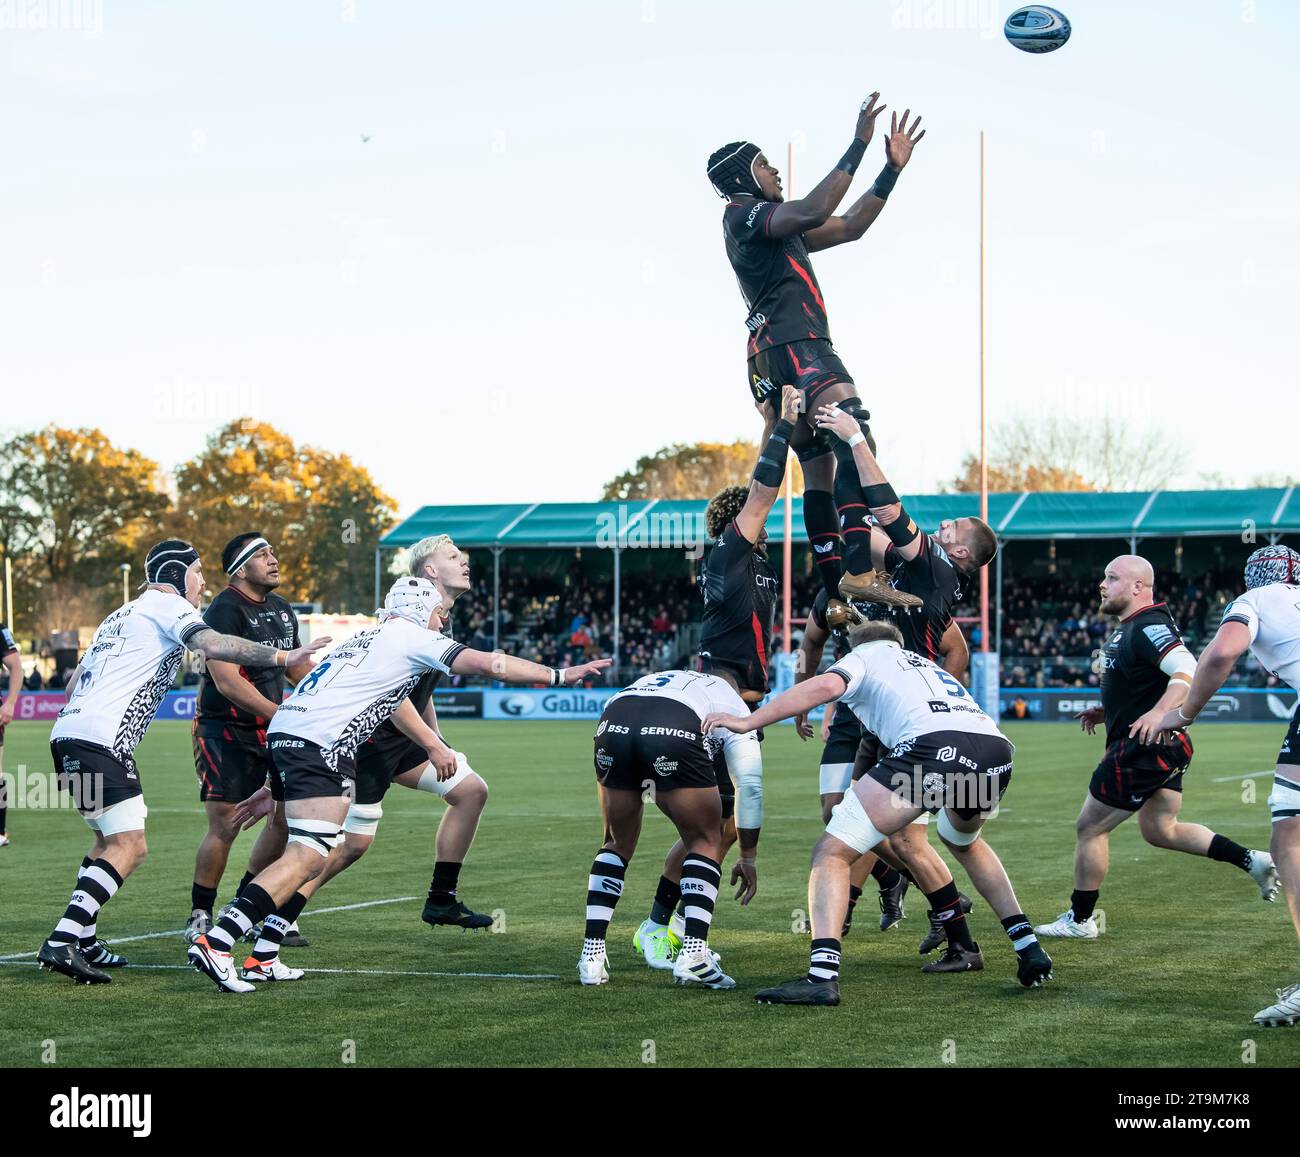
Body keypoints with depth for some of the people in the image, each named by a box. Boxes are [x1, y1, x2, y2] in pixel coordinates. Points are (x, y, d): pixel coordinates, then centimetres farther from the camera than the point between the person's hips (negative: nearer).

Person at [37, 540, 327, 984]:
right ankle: (62, 942, -19)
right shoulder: (167, 604, 1)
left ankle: (83, 940, 19)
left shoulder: (122, 614, 29)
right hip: (100, 740, -10)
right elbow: (213, 645, -18)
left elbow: (74, 684, 30)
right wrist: (282, 657, -17)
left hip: (68, 731, 10)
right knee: (129, 847, -11)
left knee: (111, 840, 21)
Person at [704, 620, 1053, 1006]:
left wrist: (748, 721, 1)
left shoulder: (862, 657, 22)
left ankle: (822, 976, -15)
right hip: (998, 747, 7)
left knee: (832, 851, 1)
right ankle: (1029, 948, 33)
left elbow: (826, 686, 1)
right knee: (963, 842, 39)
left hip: (934, 743, -7)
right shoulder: (925, 663, 39)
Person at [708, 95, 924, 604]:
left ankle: (835, 593, 5)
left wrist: (892, 168, 23)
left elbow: (849, 227, 29)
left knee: (821, 472, 8)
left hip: (777, 360, 11)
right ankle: (860, 571, -38)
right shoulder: (743, 214, -3)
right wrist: (858, 146, -19)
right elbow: (814, 212, -21)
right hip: (790, 348, -11)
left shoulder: (776, 227, 28)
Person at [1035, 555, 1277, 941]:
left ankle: (1080, 920, 11)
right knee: (1159, 830, 21)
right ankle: (1252, 861, 16)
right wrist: (1108, 711, 20)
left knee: (1090, 827, 0)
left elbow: (1189, 673, -32)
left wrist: (1158, 713, -44)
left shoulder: (1149, 627, -19)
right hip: (1166, 748, 11)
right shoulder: (1126, 629, 13)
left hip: (1146, 747, -11)